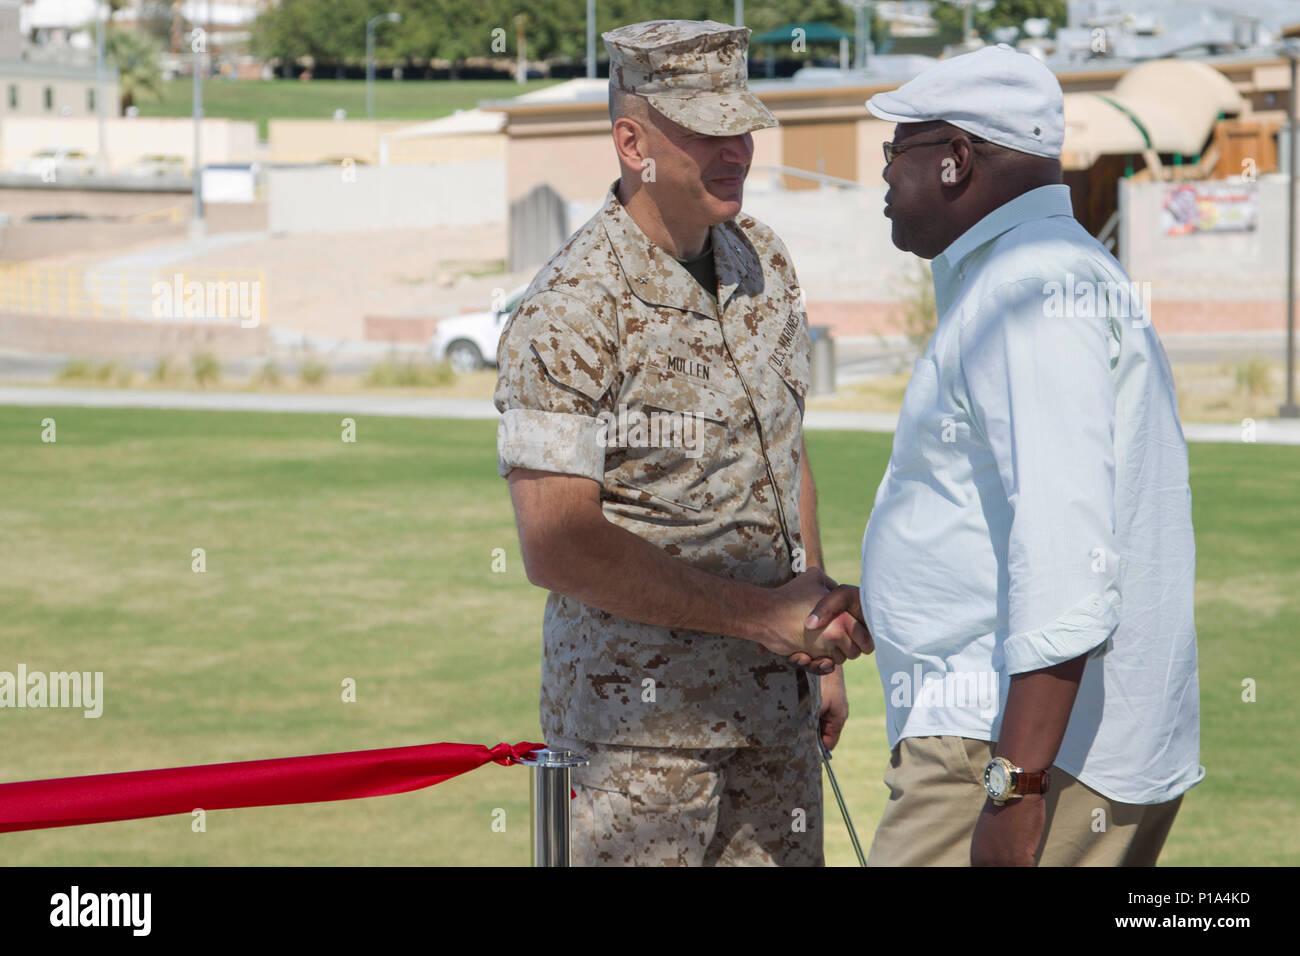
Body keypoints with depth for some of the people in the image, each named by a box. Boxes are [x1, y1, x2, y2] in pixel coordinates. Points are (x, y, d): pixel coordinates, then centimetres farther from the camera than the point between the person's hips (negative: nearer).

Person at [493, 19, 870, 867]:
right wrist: (761, 614, -20)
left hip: (772, 702, 7)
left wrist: (820, 644, 15)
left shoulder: (764, 263, 7)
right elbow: (556, 547, -22)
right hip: (639, 714, -7)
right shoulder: (568, 316, -17)